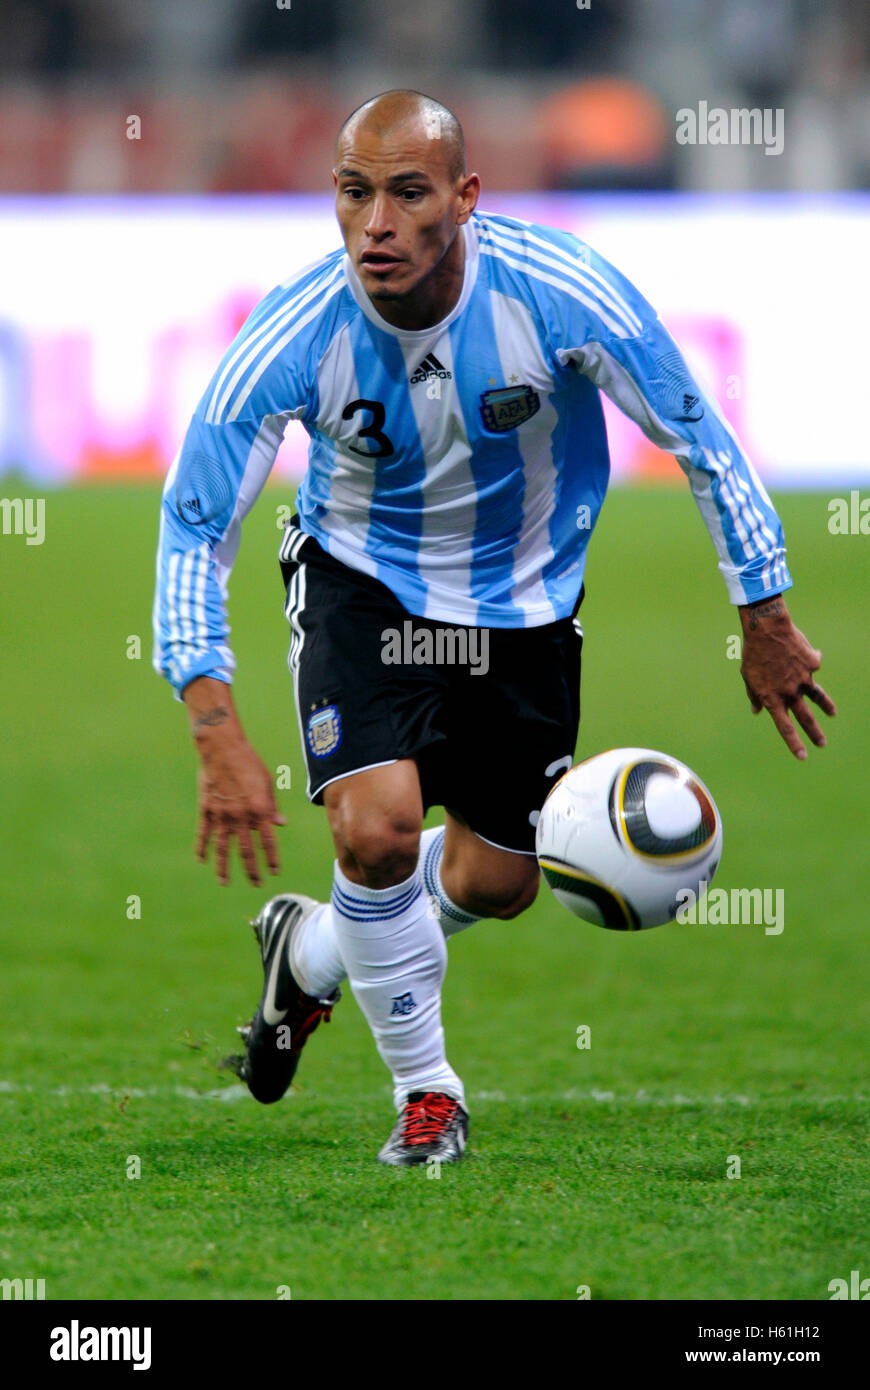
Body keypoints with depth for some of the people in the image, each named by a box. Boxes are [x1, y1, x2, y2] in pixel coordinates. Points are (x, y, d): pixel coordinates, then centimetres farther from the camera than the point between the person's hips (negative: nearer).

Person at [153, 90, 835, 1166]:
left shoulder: (559, 293, -28)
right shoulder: (290, 339, -28)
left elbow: (700, 442, -14)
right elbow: (193, 528, -20)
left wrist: (766, 623, -8)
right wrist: (218, 736, -30)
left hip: (525, 595, 2)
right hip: (362, 582, -2)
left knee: (497, 882, 10)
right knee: (378, 827, -23)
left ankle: (312, 954, 42)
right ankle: (424, 1089, 1)